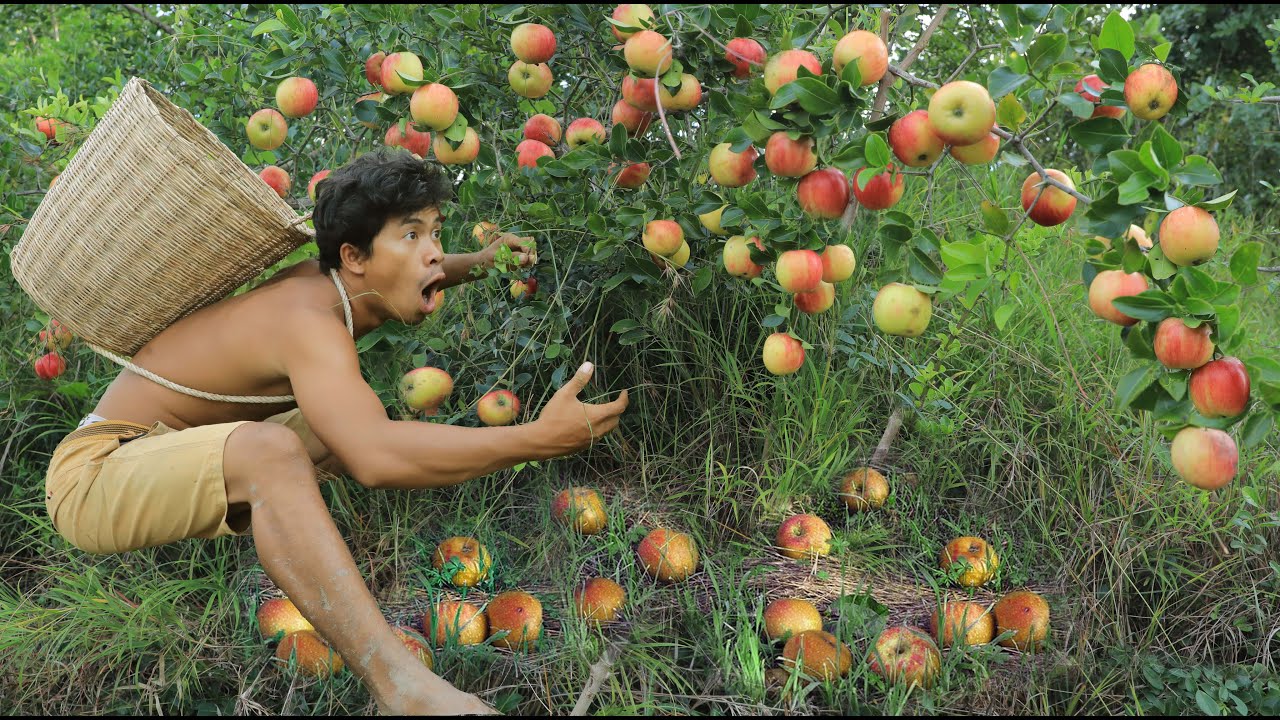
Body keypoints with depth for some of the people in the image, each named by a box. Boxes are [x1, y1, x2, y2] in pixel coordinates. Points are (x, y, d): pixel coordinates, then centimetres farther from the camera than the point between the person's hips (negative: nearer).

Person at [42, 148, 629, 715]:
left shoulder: (329, 280, -1)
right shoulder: (309, 322, -30)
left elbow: (407, 280, 26)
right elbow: (374, 459, -48)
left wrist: (478, 263, 10)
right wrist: (539, 439, -47)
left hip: (176, 467, 10)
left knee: (353, 423, 8)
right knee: (270, 449, -39)